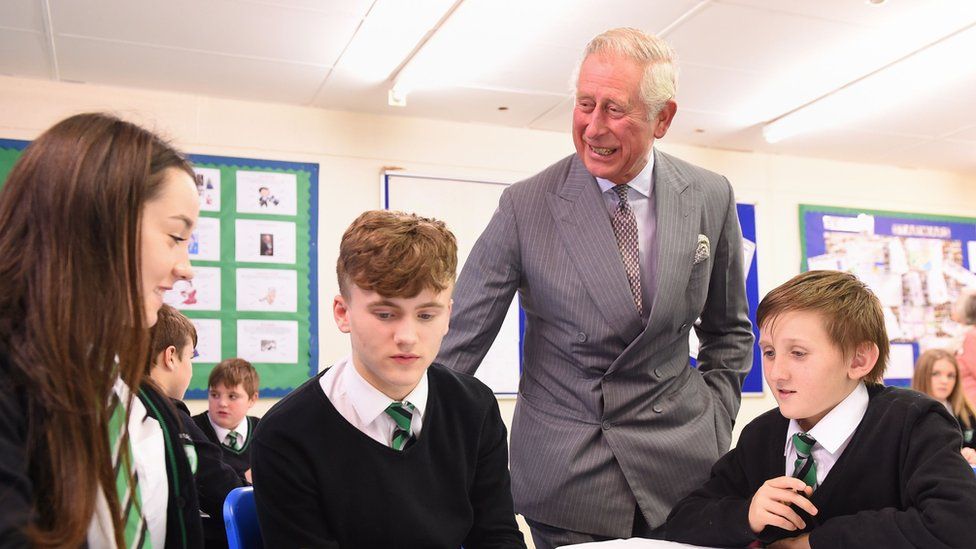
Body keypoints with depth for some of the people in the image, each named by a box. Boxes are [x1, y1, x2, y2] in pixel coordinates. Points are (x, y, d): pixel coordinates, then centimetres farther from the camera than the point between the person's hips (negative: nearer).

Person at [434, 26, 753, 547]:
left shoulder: (711, 199, -2)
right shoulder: (524, 206, -10)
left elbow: (728, 330, 12)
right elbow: (455, 343, -9)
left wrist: (714, 421, 3)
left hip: (679, 463, 2)